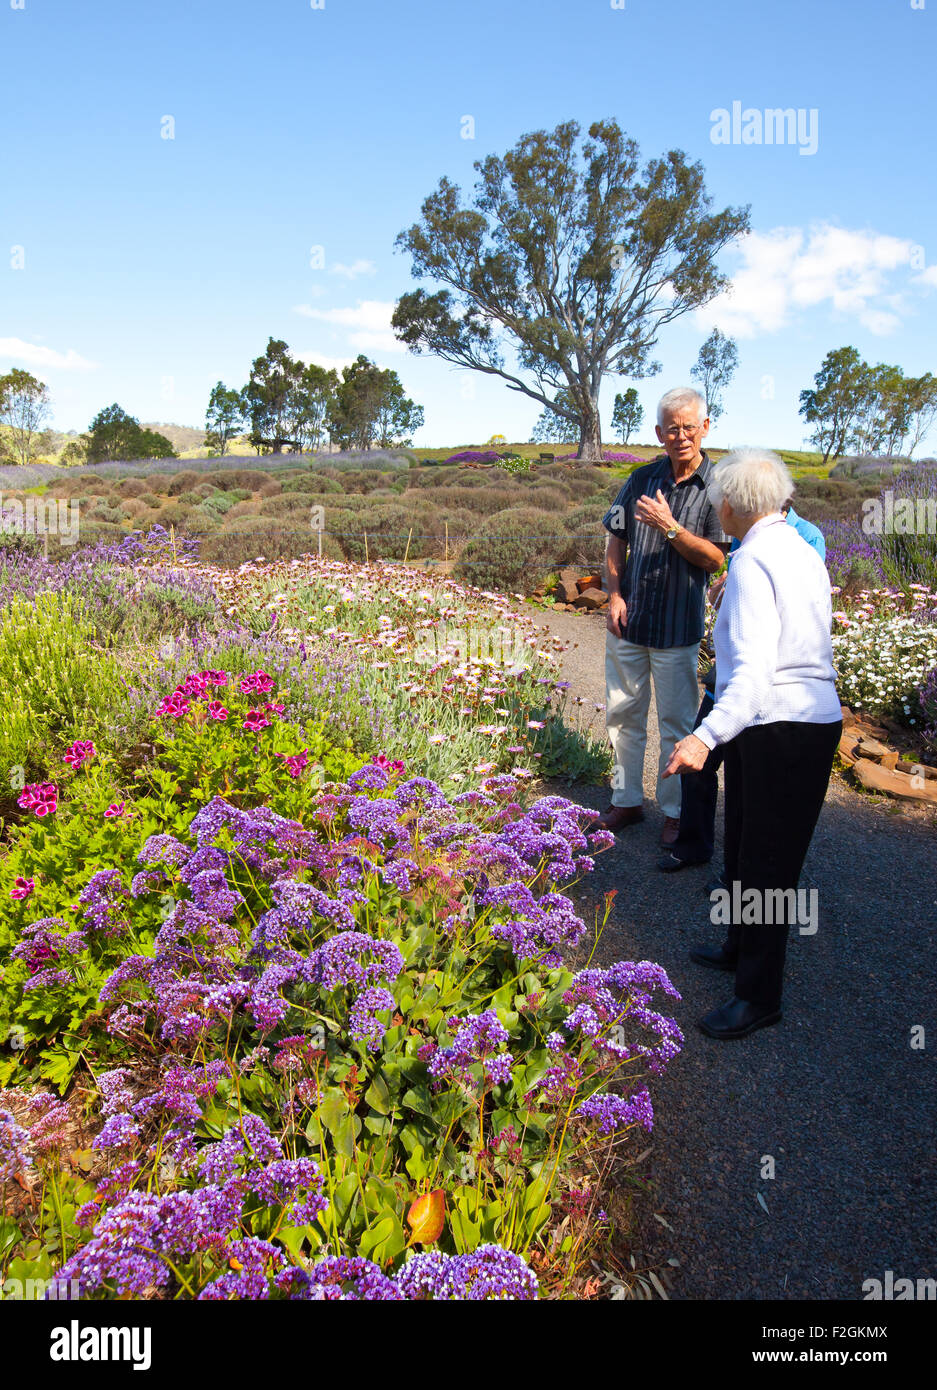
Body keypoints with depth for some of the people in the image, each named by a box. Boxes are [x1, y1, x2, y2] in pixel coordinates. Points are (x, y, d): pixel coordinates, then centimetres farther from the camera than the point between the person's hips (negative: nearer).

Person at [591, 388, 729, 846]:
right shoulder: (642, 478, 6)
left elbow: (714, 558, -10)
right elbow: (615, 541, 10)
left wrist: (670, 527, -21)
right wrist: (615, 595, 0)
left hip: (677, 628, -4)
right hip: (627, 620, 4)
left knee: (676, 724, 6)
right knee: (622, 714, 12)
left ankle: (675, 811, 22)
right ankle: (627, 801, 28)